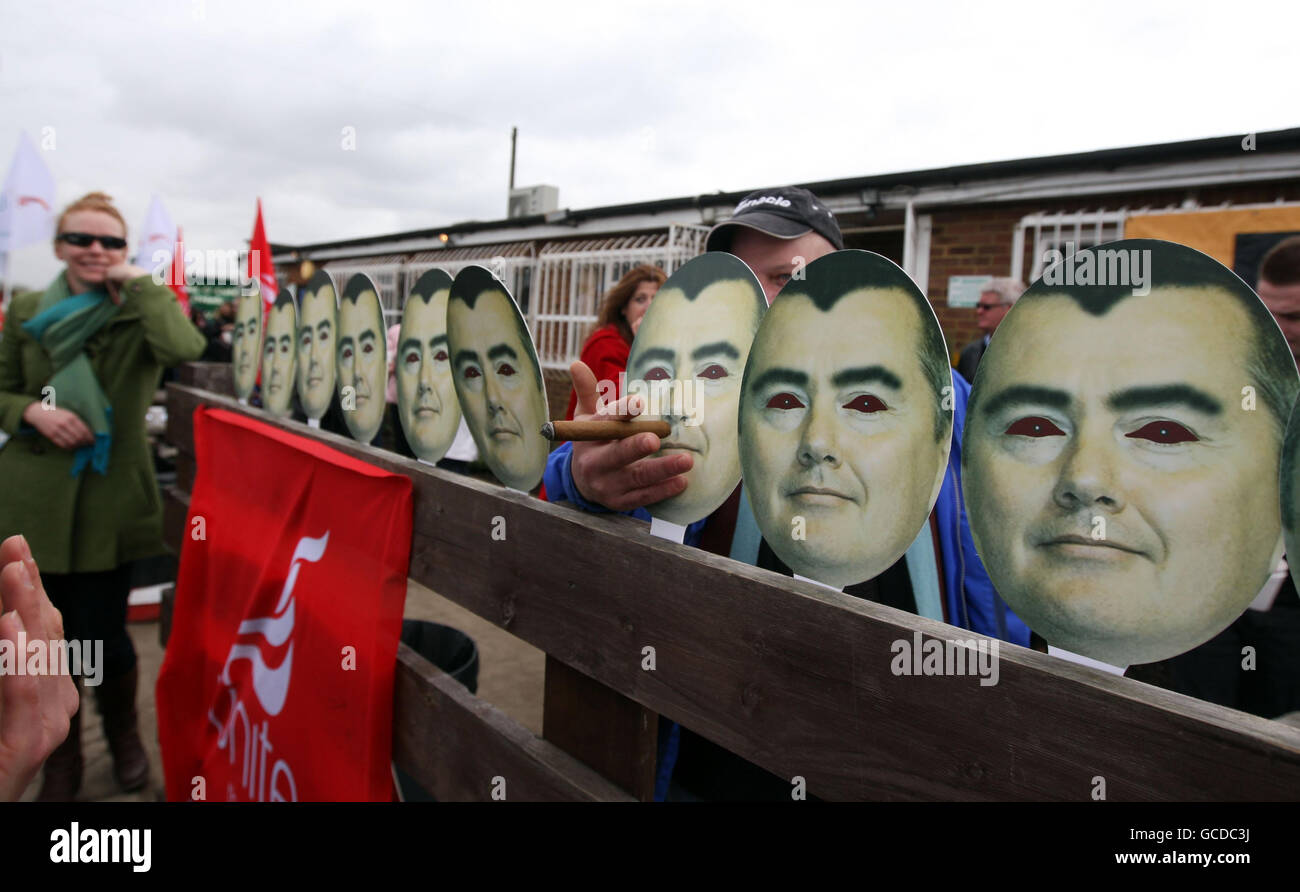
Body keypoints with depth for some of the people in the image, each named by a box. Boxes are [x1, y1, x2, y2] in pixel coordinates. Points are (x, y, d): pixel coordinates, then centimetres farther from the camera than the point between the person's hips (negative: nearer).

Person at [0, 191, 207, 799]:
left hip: (108, 500, -2)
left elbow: (185, 347, -26)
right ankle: (62, 759, 33)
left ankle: (123, 736, 32)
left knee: (103, 635, 1)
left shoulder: (138, 313, -3)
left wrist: (139, 284, -17)